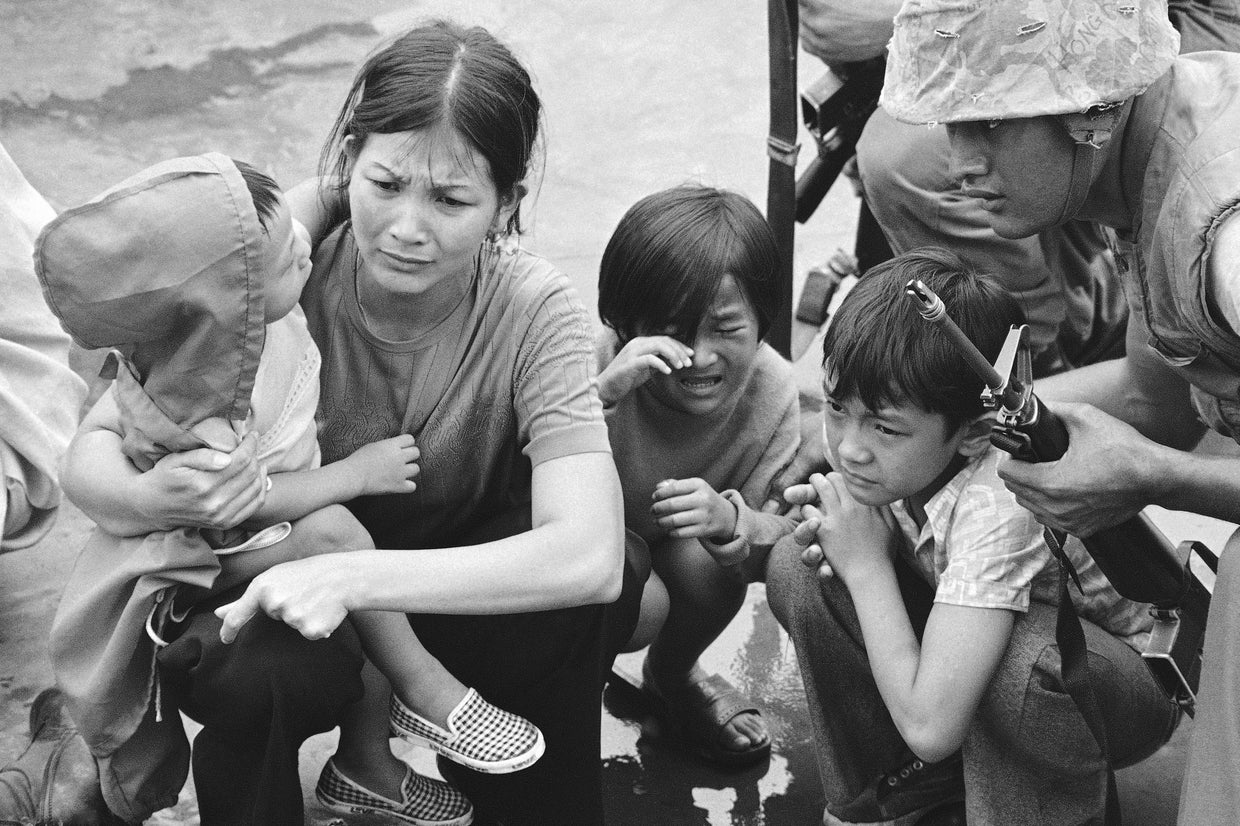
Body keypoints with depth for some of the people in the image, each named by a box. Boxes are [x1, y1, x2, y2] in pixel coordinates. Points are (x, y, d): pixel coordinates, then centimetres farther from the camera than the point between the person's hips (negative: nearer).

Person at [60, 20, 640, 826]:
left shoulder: (534, 309, -21)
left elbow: (589, 555, -34)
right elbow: (88, 462, -19)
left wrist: (356, 577, -44)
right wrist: (151, 497, -43)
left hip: (449, 588, 2)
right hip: (277, 582, -1)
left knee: (610, 591, -27)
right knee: (250, 675, -35)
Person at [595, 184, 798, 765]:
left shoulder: (770, 388, -19)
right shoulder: (592, 361, -30)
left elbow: (785, 541, -17)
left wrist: (732, 521, -41)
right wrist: (601, 393, -52)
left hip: (670, 555, 4)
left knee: (704, 562, -29)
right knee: (643, 603, -34)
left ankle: (673, 677, 8)